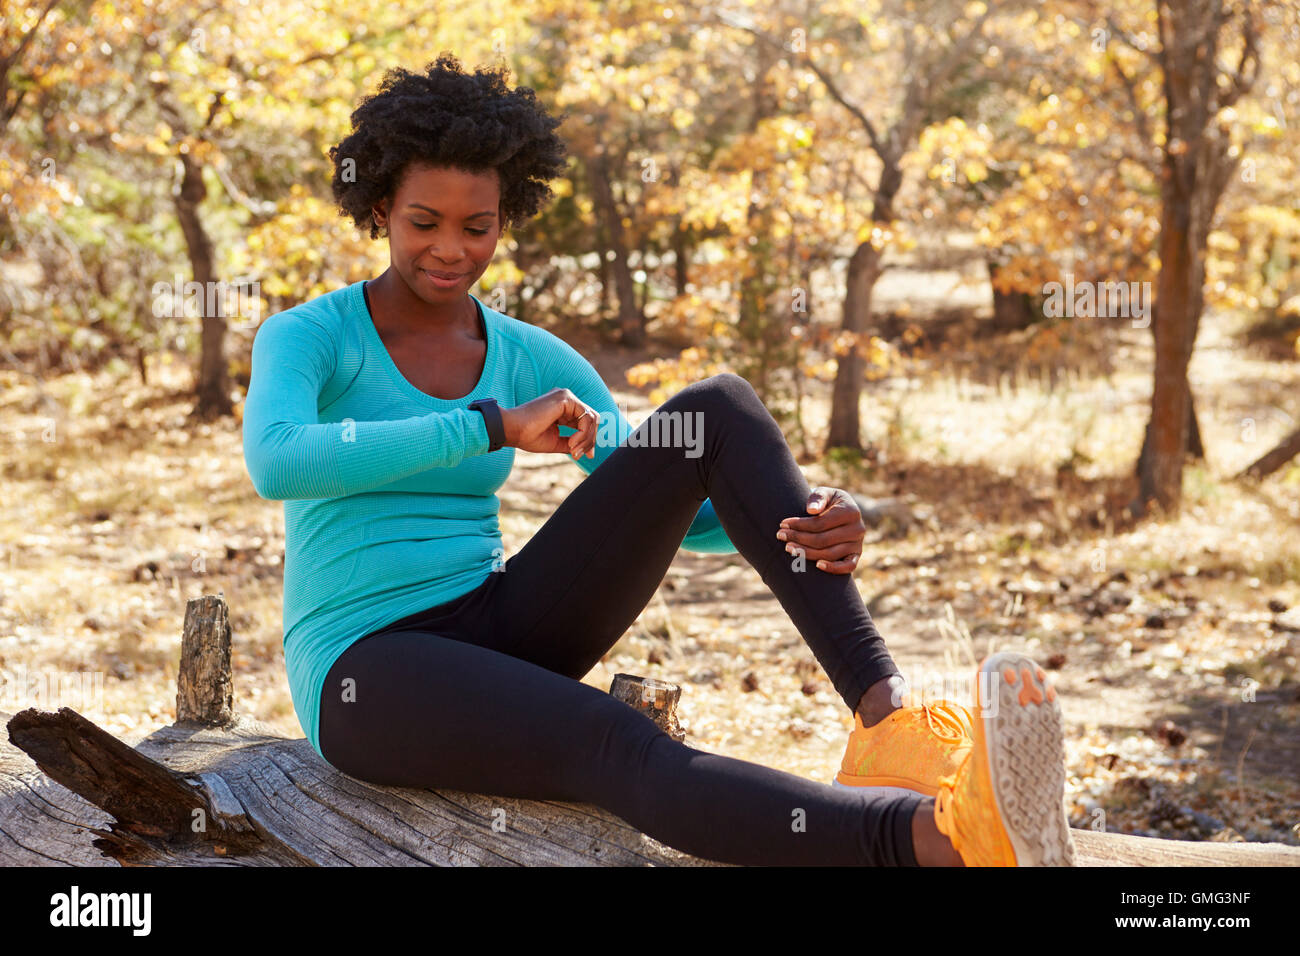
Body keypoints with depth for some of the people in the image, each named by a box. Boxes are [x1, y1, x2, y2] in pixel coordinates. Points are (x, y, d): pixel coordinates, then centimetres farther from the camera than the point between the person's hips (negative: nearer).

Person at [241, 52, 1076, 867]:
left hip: (505, 631, 5)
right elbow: (275, 463, -28)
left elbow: (677, 514, 5)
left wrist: (816, 524, -17)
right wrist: (495, 427, -32)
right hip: (367, 675, -5)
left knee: (721, 410, -14)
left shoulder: (530, 360, 8)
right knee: (619, 746, -39)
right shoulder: (303, 337, -5)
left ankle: (884, 714, -31)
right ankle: (939, 836, -65)